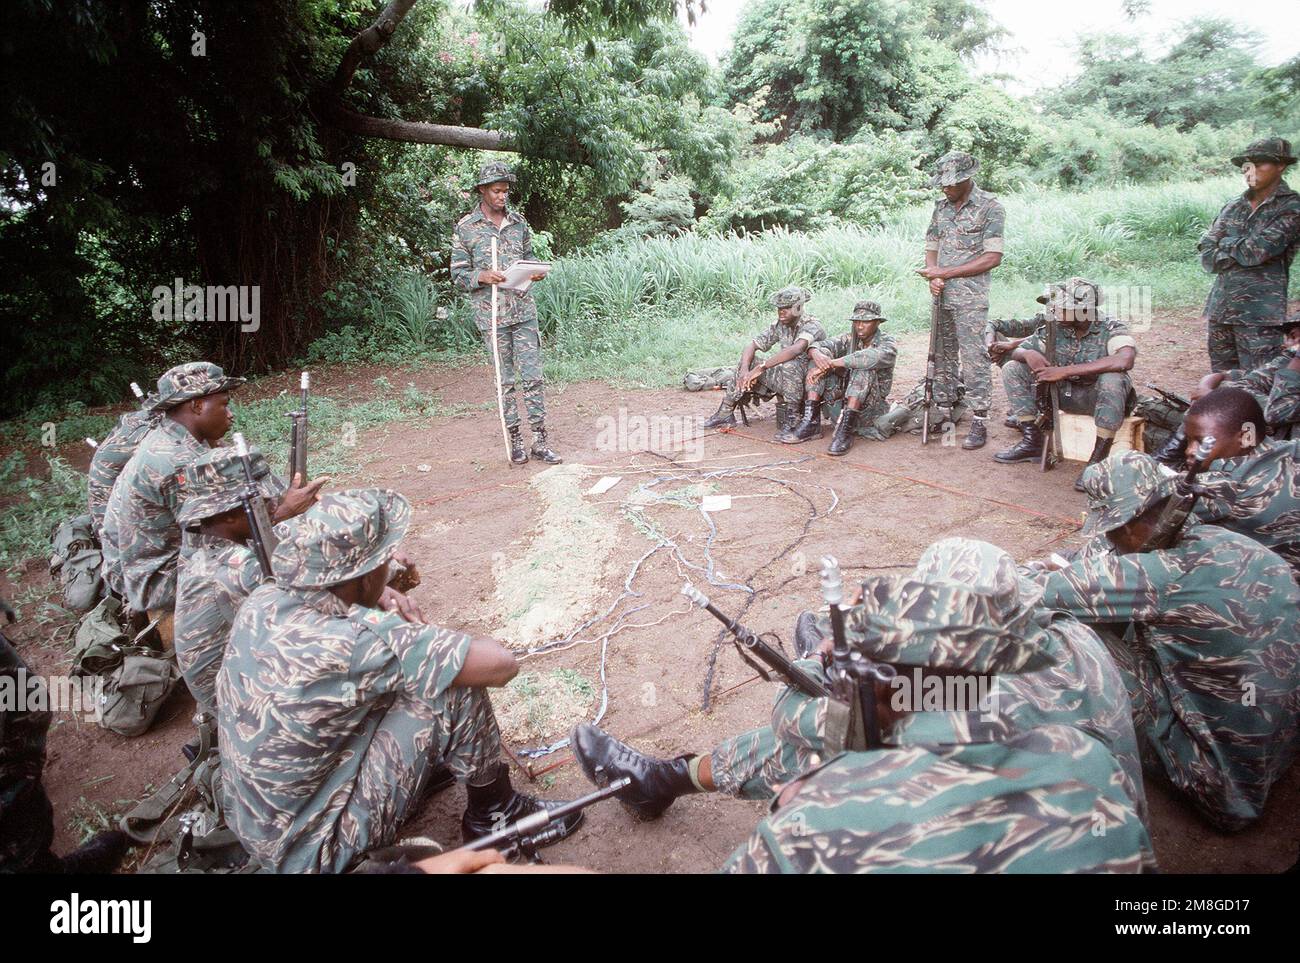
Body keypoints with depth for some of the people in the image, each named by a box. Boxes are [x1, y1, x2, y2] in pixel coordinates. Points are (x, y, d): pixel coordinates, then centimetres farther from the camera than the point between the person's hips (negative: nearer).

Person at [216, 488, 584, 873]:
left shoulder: (261, 601, -9)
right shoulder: (355, 643, -33)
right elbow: (500, 663, -28)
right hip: (311, 851, -8)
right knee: (456, 688, -15)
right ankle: (493, 813, 8)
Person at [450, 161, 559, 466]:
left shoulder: (518, 221, 10)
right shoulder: (465, 227, -1)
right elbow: (458, 273, 1)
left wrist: (536, 272, -2)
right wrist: (482, 276, -19)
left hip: (524, 310, 3)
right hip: (492, 314, -3)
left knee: (532, 376, 1)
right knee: (506, 380, 4)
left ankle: (540, 441, 6)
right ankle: (515, 440, 15)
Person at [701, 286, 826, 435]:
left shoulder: (811, 325, -19)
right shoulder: (779, 325, 3)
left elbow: (796, 349, -39)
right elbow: (751, 346, -1)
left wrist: (760, 368, -40)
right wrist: (745, 370, -22)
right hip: (784, 379, 7)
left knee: (789, 366, -37)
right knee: (746, 363, -2)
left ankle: (787, 422, -26)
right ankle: (725, 414, 4)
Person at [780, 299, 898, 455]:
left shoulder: (888, 344, -6)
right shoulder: (849, 340, 9)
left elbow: (872, 358, -31)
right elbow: (819, 345, -8)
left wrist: (831, 363, -34)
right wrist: (817, 354, -33)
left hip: (872, 407, -4)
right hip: (843, 401, 4)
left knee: (863, 368, -32)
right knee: (819, 356, -11)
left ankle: (845, 430, -36)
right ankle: (811, 422, -21)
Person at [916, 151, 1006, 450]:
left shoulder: (990, 207, -5)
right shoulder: (941, 207, 13)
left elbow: (992, 258, -11)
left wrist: (945, 273, -12)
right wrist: (933, 277, -6)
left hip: (970, 298, -6)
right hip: (942, 297, 6)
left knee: (973, 359, -8)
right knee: (942, 356, 10)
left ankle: (980, 422, -5)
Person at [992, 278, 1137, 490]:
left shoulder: (1111, 329, -17)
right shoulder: (1055, 329, -4)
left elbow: (1124, 361, -38)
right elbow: (1016, 352, 2)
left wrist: (1065, 370, -39)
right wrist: (1028, 354, -25)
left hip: (1097, 398, -5)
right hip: (1062, 393, 5)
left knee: (1112, 379, -38)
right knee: (1012, 369, -7)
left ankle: (1099, 457, -27)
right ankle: (1033, 441, -3)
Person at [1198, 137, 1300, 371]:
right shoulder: (1233, 207, 12)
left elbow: (1259, 250, -17)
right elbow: (1207, 258, 6)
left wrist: (1226, 243, 0)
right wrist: (1241, 251, -8)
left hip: (1259, 316, -5)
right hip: (1219, 308, 6)